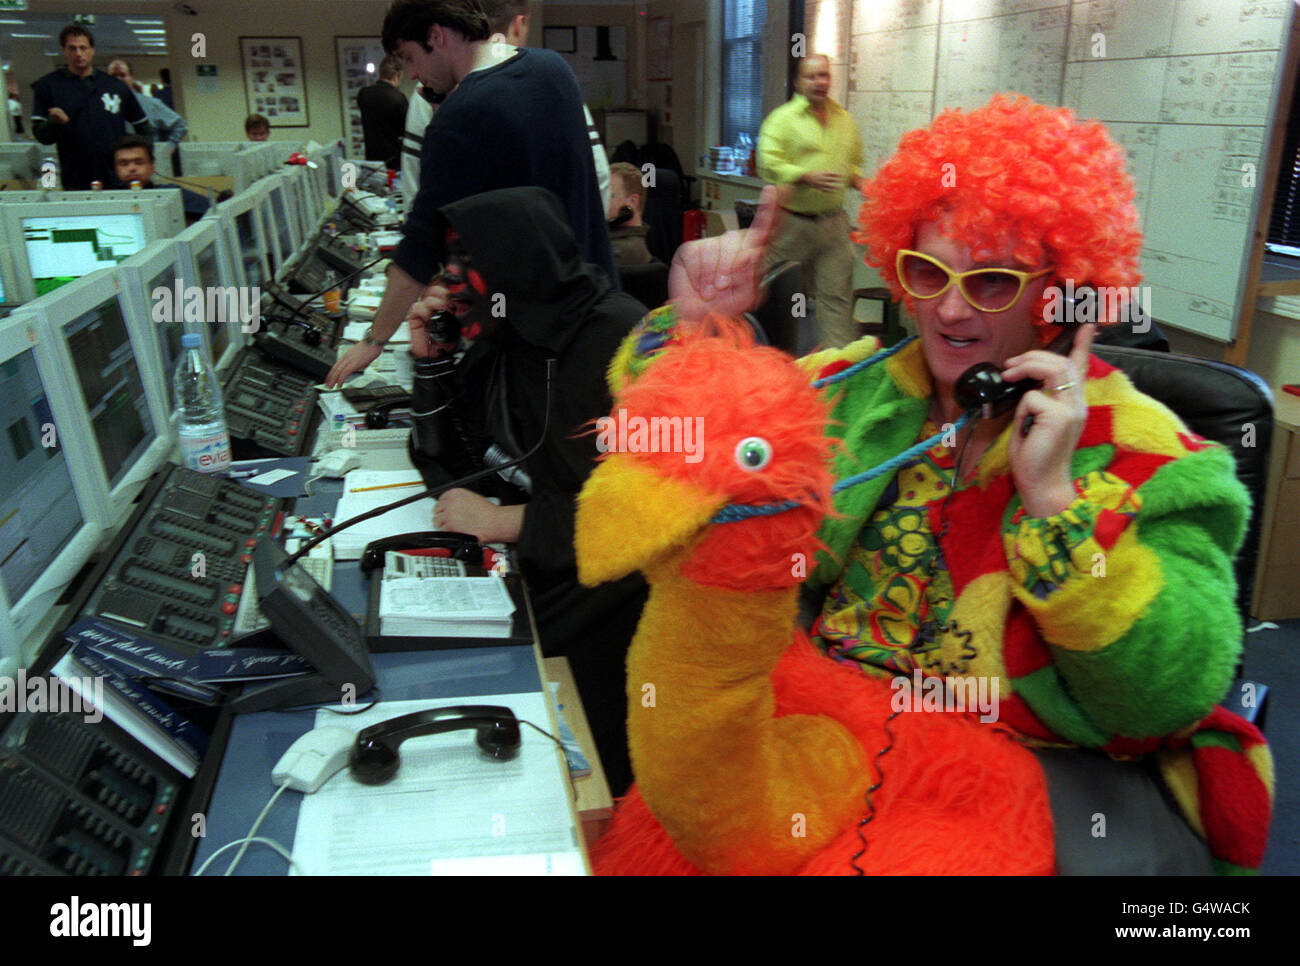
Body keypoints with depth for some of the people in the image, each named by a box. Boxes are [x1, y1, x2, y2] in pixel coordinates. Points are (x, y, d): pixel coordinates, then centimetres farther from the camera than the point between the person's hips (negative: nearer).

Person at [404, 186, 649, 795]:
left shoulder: (618, 343, -20)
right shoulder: (507, 336, 6)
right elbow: (453, 461, 12)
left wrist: (505, 521, -25)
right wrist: (429, 359, 0)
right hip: (535, 559, 8)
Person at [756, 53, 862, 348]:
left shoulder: (845, 120, 15)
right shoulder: (783, 118, -2)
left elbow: (853, 162, 29)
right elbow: (768, 164, -13)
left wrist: (857, 181, 7)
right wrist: (807, 177, -23)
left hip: (833, 221, 4)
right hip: (793, 221, -4)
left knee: (836, 294, 1)